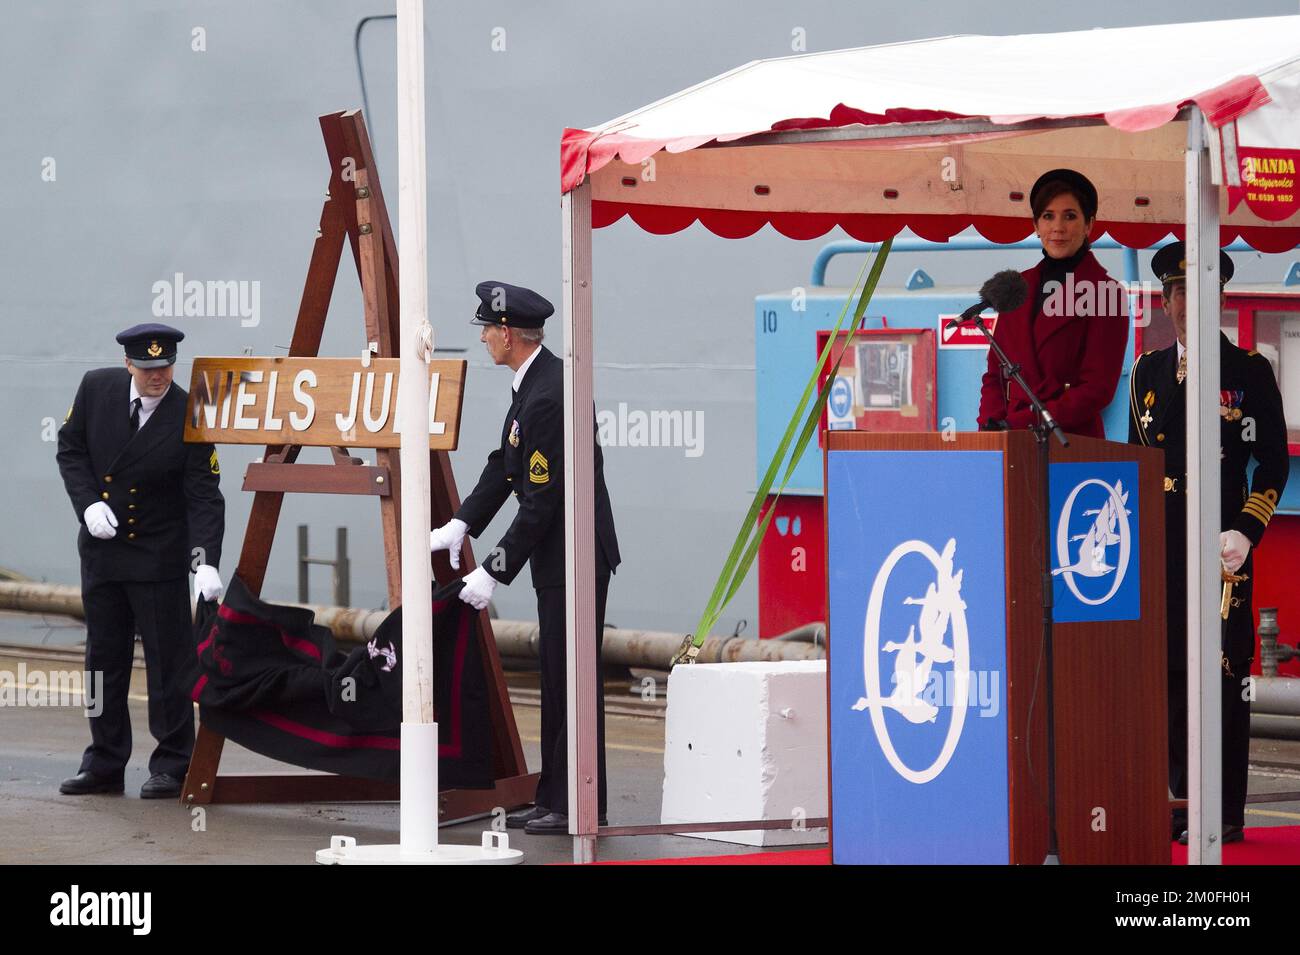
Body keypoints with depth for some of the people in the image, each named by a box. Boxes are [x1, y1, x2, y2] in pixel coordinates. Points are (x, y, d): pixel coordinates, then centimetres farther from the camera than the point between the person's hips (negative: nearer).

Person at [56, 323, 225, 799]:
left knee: (168, 660, -2)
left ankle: (172, 767, 6)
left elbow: (204, 496, -17)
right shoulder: (97, 388, -4)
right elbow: (70, 448, 7)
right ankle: (104, 765, 18)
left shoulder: (190, 417, -15)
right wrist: (88, 503, -9)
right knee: (104, 657, 10)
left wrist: (206, 562, -29)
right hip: (101, 547, 4)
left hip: (160, 557, -4)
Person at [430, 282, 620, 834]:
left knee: (571, 679, -6)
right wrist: (461, 524, 8)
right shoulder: (537, 381, 9)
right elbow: (506, 463, 16)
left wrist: (495, 573, -19)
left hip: (575, 558, -11)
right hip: (560, 559, 11)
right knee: (555, 674, 14)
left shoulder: (548, 396, -24)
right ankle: (555, 799, 20)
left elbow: (541, 502, -23)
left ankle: (578, 805, -1)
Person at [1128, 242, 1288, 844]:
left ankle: (1227, 812, -1)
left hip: (1219, 544, -4)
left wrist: (1246, 531, -11)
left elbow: (1274, 462, 0)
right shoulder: (1147, 372, 15)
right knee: (1169, 672, 5)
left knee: (1223, 675, -4)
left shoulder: (1249, 371, 2)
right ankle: (1183, 802, 11)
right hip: (1159, 545, 4)